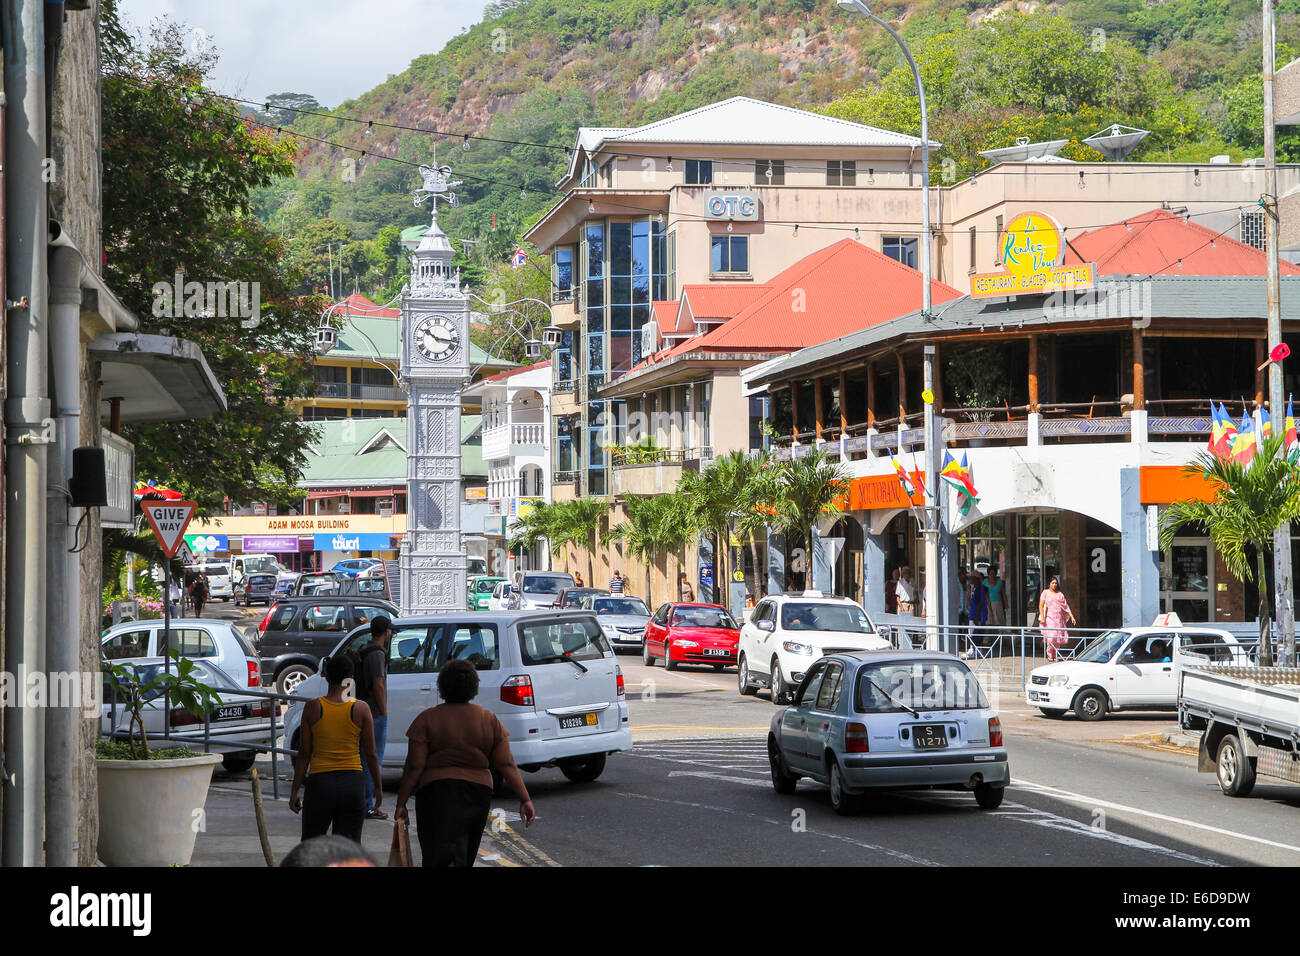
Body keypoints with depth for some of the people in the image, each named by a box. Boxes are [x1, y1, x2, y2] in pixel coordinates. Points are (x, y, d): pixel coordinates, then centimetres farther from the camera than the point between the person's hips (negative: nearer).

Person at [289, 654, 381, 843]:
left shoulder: (313, 707, -5)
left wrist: (295, 791, 5)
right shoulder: (361, 709, -4)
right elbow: (371, 754, -1)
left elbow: (304, 754, -2)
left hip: (320, 781, -1)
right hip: (353, 783, 1)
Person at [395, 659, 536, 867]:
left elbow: (414, 767, -9)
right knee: (466, 855, 18)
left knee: (441, 856, -10)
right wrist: (525, 799, 0)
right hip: (478, 793, 4)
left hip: (437, 792, -4)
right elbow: (506, 764, -2)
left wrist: (401, 803, -3)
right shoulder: (489, 719, 2)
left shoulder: (427, 720, -6)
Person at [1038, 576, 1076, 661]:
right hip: (1049, 618, -4)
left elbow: (1066, 606, 13)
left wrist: (1072, 617, 4)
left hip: (1059, 618, 4)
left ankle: (1055, 655, 9)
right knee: (1051, 637, -16)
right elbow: (1041, 606, -2)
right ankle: (1049, 654, -2)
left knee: (1058, 638, -1)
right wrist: (1042, 617, -13)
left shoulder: (1060, 594, 14)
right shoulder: (1045, 593, 4)